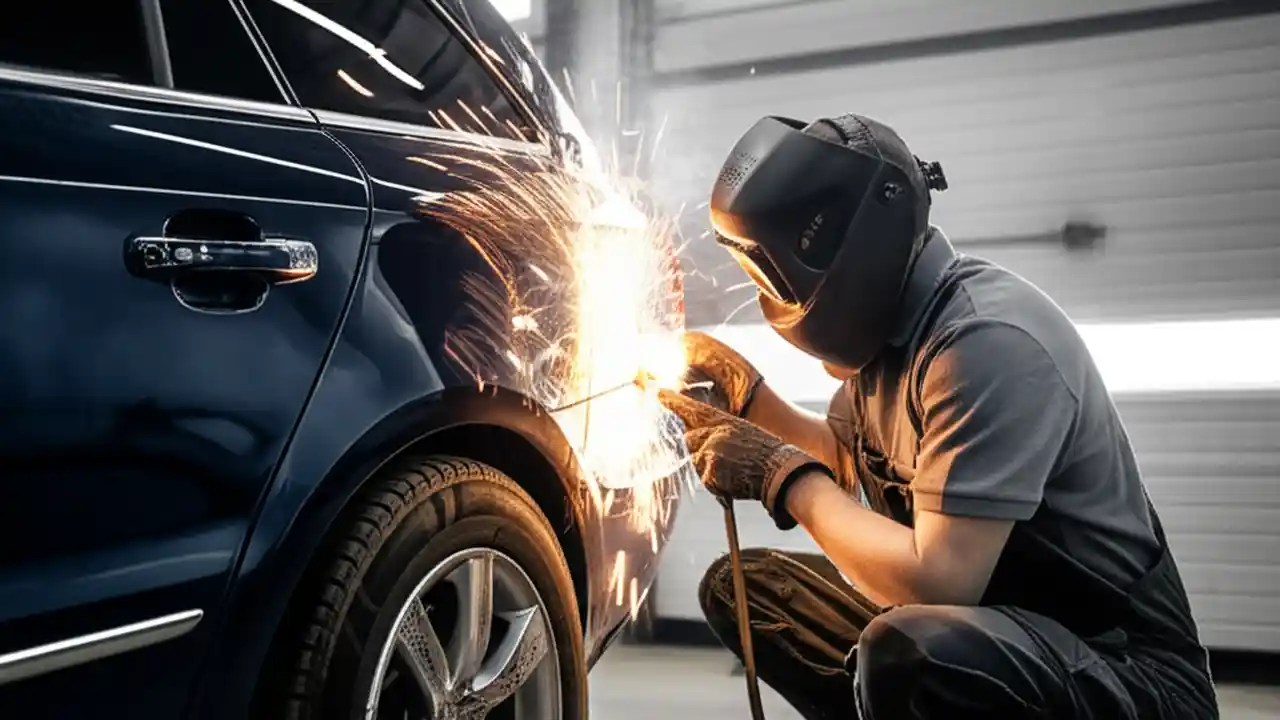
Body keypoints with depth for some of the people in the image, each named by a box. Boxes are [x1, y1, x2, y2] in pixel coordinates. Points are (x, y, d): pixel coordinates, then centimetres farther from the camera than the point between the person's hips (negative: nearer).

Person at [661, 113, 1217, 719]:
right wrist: (747, 396, 5)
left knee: (904, 651, -38)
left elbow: (938, 583, -31)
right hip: (986, 626, 8)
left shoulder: (987, 342, -25)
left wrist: (783, 475, -19)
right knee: (740, 587, 6)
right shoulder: (888, 323, 1)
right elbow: (846, 466, 19)